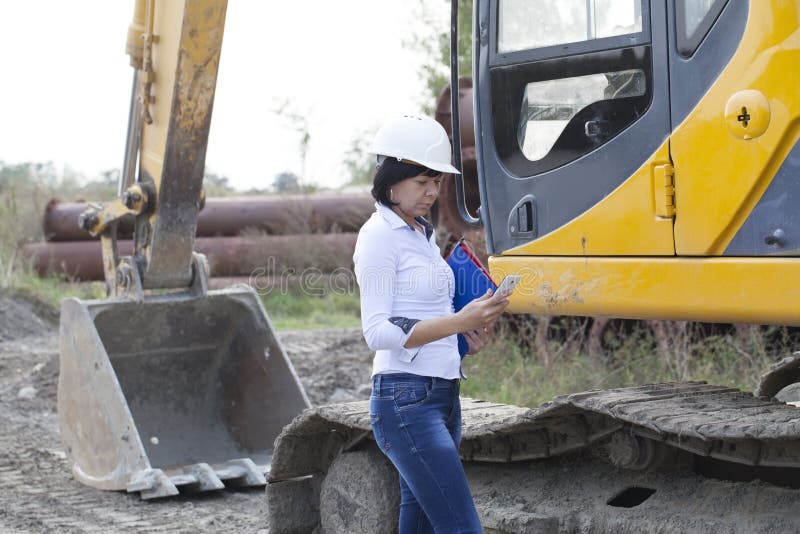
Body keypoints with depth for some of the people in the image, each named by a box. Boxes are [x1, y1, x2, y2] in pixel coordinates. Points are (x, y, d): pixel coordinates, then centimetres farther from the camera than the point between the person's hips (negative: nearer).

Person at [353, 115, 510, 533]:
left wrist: (470, 333, 6)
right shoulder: (379, 236, -10)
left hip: (443, 397, 9)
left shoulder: (423, 233, 16)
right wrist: (460, 321, -24)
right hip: (406, 400, -9)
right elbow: (378, 332, -17)